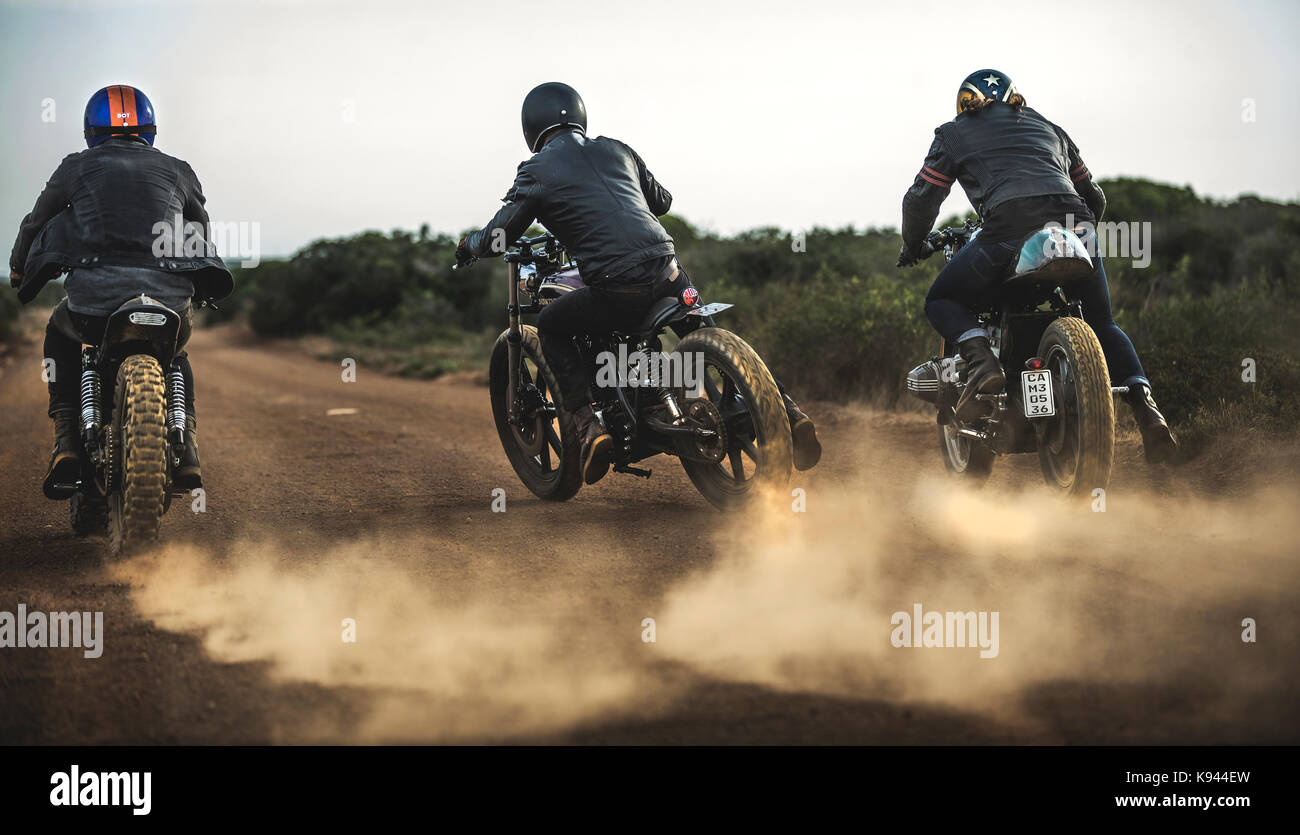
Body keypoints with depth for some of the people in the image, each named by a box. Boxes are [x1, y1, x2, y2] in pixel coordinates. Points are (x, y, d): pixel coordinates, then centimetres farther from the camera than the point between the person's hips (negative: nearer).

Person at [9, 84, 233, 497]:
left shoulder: (76, 167, 18)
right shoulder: (177, 170, 22)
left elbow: (35, 222, 30)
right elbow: (201, 229, 38)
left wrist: (18, 269, 51)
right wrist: (201, 283, 59)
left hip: (94, 295, -1)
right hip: (170, 300, 2)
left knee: (59, 334, 34)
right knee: (176, 352, 37)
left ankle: (67, 442, 16)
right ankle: (186, 446, 16)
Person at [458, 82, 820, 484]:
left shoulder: (537, 171, 5)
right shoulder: (616, 150, 20)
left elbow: (499, 236, 7)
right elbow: (661, 200, 34)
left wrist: (469, 245, 30)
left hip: (616, 289, -5)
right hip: (668, 271, 5)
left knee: (550, 326, 19)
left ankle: (588, 421, 3)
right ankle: (785, 410, 10)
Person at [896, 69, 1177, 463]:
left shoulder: (954, 133, 22)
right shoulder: (1047, 127, 34)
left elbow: (921, 198, 18)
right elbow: (1094, 195, 38)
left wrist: (912, 246, 35)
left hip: (1009, 228, -4)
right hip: (1076, 227, 4)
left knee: (942, 301, 16)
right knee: (1102, 326, 21)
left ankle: (982, 362, -14)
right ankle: (1146, 409, -2)